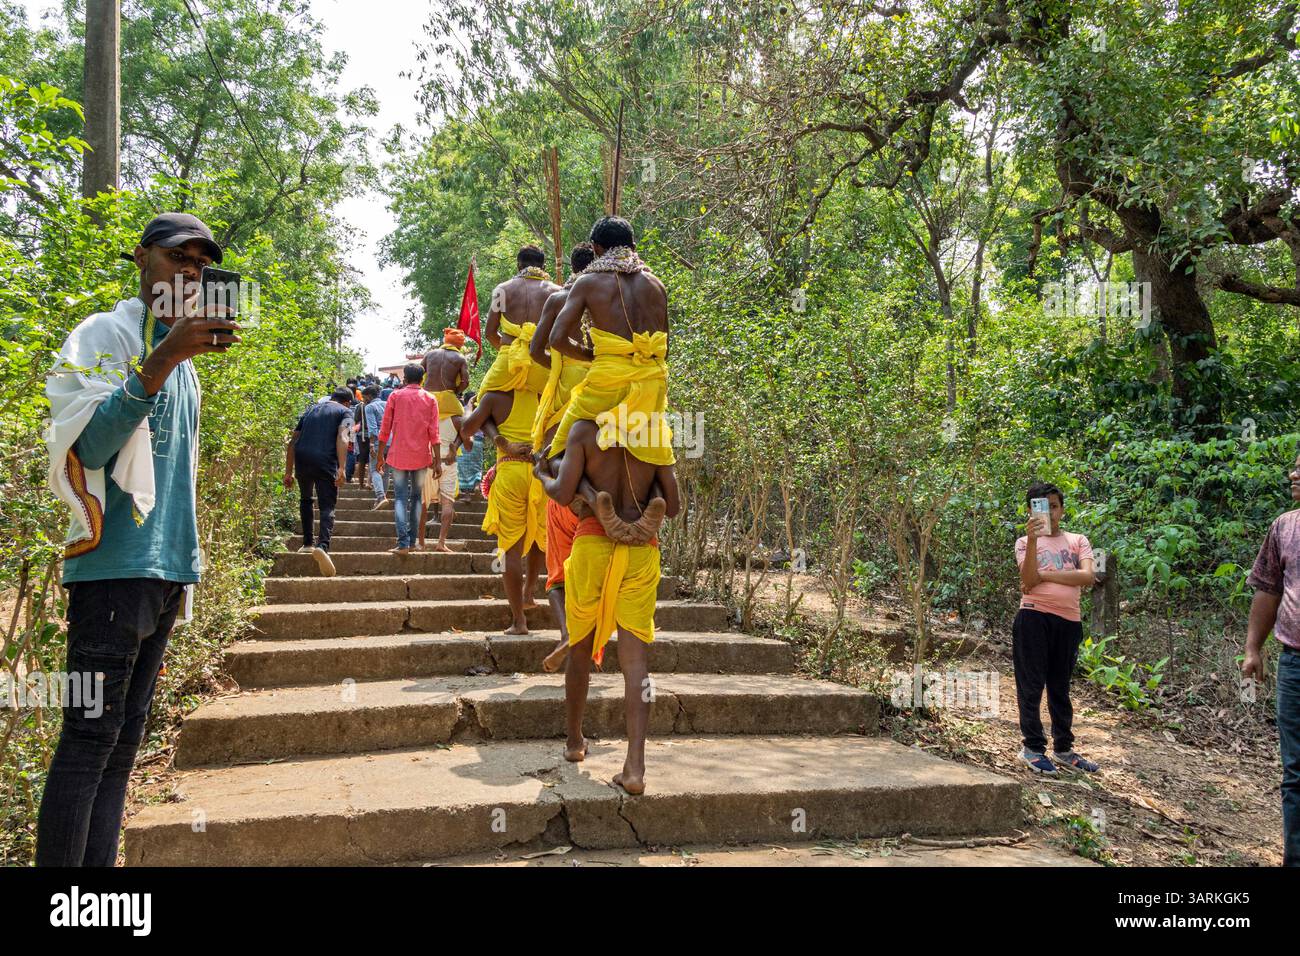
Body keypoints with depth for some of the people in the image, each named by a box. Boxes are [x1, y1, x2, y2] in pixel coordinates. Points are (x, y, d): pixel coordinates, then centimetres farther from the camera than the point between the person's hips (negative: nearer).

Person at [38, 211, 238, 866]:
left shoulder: (183, 359, 19)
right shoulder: (105, 334, -2)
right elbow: (85, 450, -16)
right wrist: (163, 358, -24)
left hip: (166, 569, 7)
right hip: (113, 565, -7)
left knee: (123, 739, 8)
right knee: (90, 736, -6)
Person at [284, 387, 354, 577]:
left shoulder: (310, 411, 27)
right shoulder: (344, 412, 12)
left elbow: (292, 443, 22)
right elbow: (342, 438, -8)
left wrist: (289, 472, 24)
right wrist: (341, 468, -16)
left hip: (302, 459, 4)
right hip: (325, 462, -4)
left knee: (305, 500, 27)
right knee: (327, 507, 0)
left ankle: (307, 544, 30)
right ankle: (323, 546, -23)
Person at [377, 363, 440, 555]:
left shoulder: (395, 396, 2)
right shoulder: (429, 399, 3)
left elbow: (385, 428, 0)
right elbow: (433, 432, -2)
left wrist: (381, 455, 8)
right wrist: (437, 460, 1)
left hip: (399, 454, -1)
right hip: (421, 455, 1)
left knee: (400, 498, 0)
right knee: (417, 497, 12)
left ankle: (403, 543, -11)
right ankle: (412, 542, 12)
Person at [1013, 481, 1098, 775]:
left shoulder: (1077, 541, 10)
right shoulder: (1025, 543, 4)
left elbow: (1087, 577, -7)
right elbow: (1028, 579, -13)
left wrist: (1044, 576, -11)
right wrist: (1033, 540, -23)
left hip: (1069, 621, 3)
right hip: (1034, 618, -3)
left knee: (1060, 688, 13)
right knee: (1031, 686, -1)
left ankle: (1064, 749, 22)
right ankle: (1033, 748, 7)